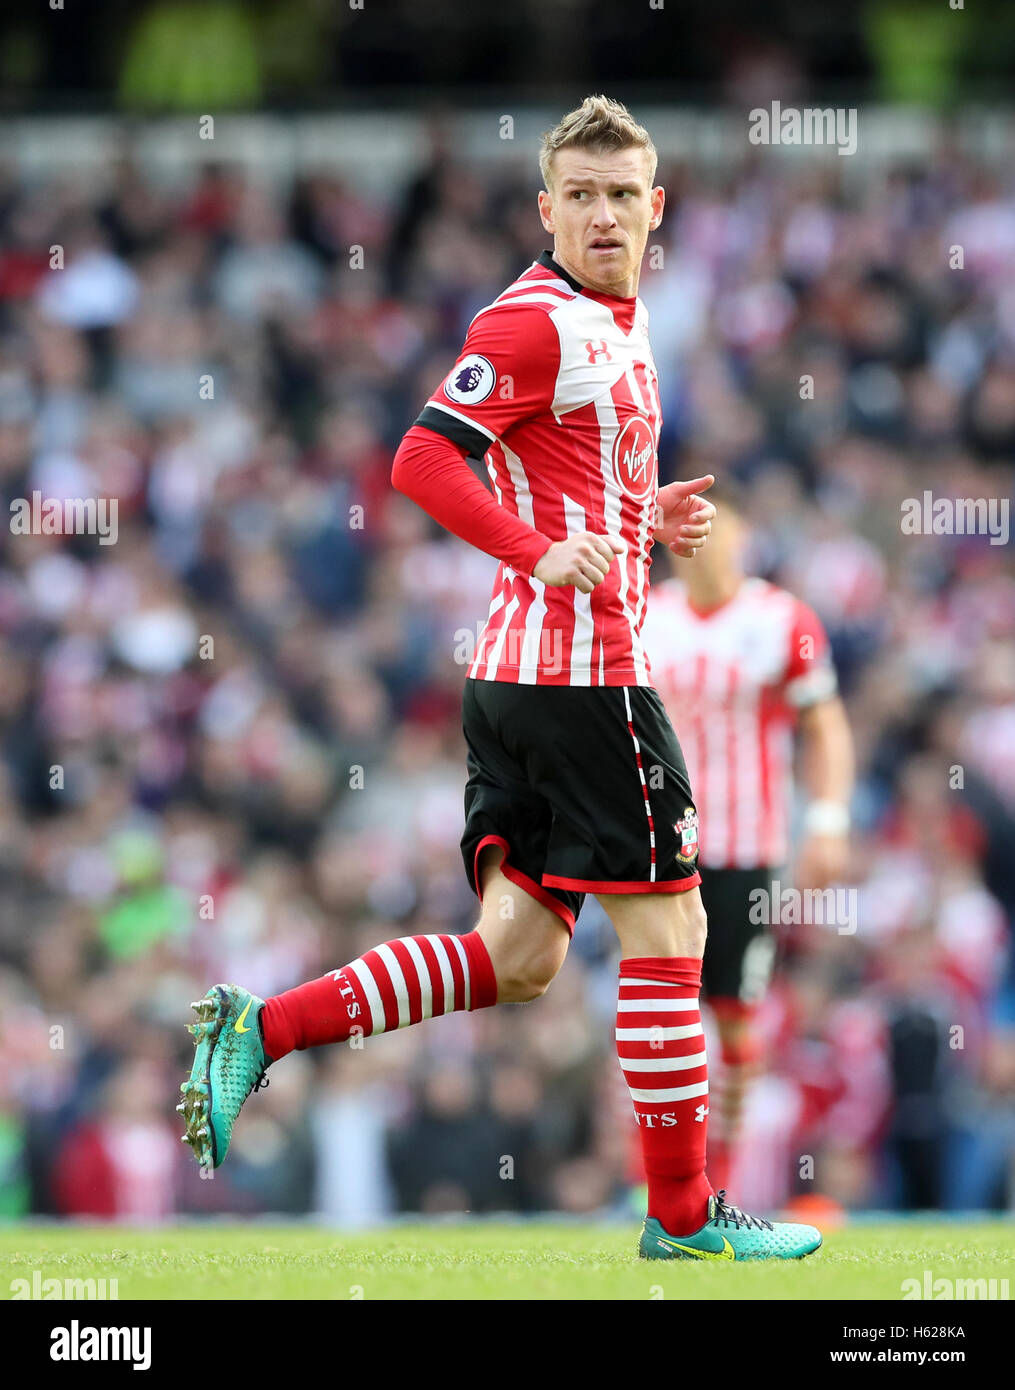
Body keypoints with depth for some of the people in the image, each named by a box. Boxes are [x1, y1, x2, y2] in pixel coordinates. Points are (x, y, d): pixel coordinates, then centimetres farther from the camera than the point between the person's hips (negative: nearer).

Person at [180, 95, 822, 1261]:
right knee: (666, 925, -2)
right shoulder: (537, 322, -11)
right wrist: (541, 553, -27)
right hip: (584, 671, -9)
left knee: (518, 957, 7)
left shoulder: (616, 321, 18)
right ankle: (683, 1212, 5)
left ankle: (258, 1031, 3)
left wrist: (647, 518, 13)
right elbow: (423, 461, -19)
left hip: (519, 678, 9)